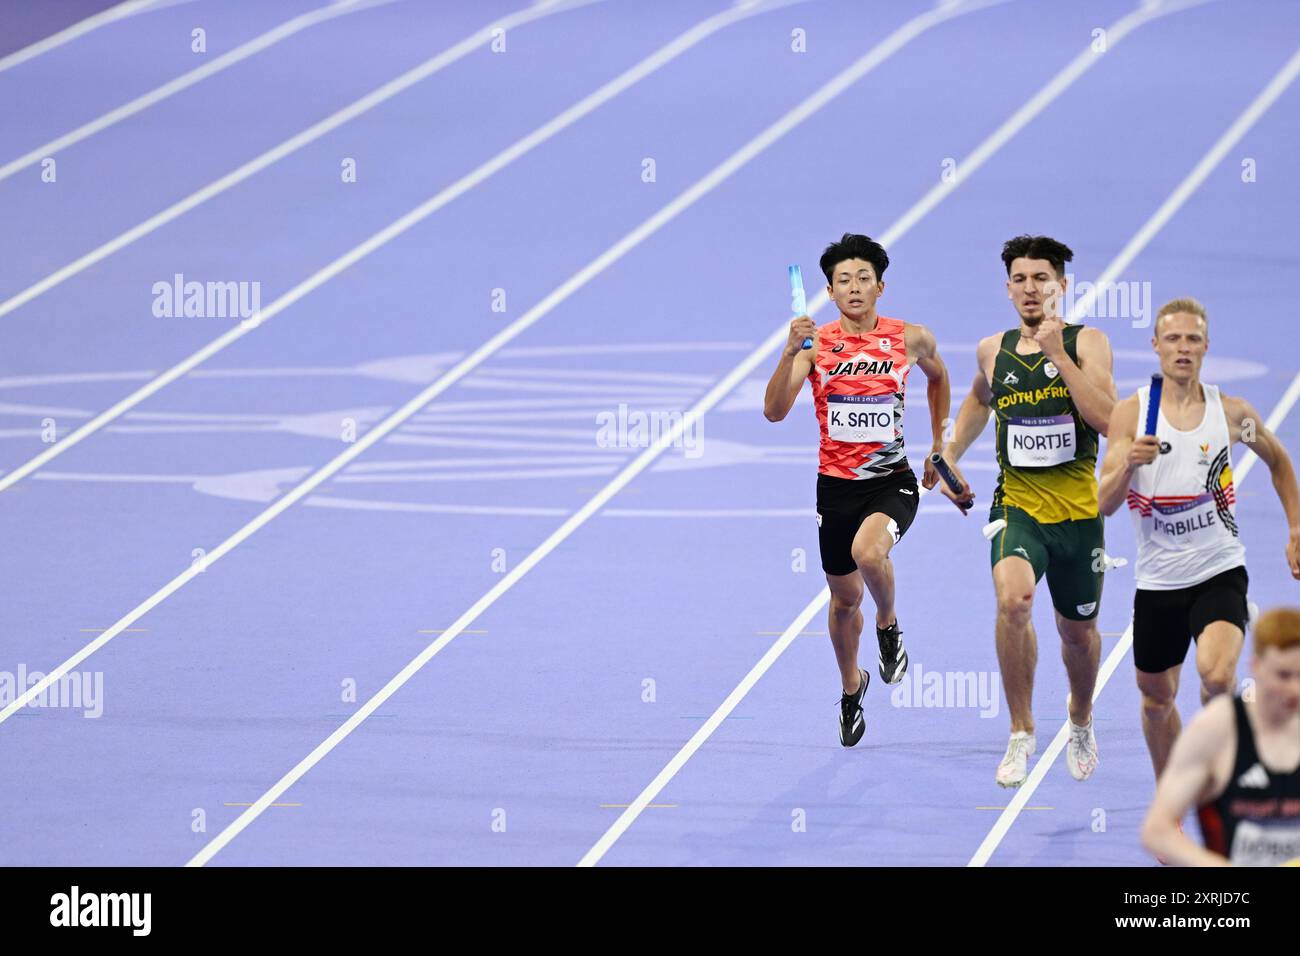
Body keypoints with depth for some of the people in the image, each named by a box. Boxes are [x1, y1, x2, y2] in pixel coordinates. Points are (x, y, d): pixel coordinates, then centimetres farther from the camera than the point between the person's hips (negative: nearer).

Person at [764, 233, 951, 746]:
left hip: (892, 480, -2)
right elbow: (774, 411, -16)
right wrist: (791, 352, -30)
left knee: (868, 552, -32)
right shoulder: (815, 343, -5)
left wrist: (939, 446, 20)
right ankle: (851, 685, 40)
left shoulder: (910, 338, -3)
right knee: (845, 598, 12)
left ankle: (888, 627, 0)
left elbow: (938, 376, 20)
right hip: (836, 485, 2)